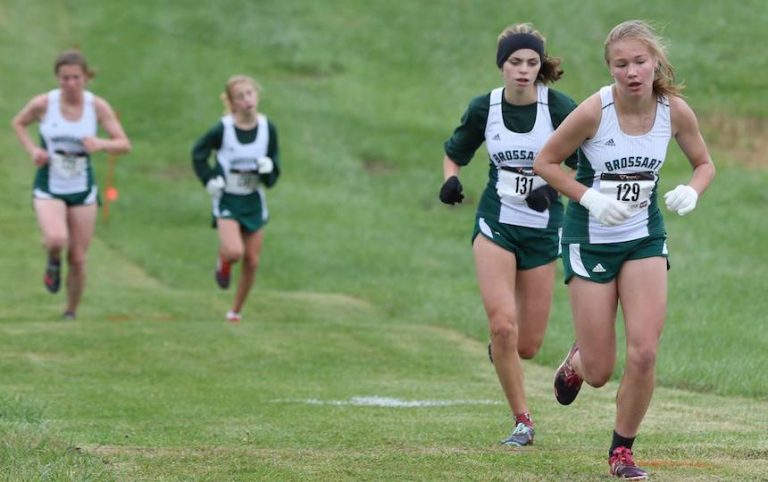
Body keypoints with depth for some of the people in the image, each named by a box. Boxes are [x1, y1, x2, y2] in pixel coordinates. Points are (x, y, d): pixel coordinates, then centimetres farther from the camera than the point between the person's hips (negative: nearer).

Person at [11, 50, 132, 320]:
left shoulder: (98, 107, -7)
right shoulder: (43, 104, -10)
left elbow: (125, 145, -5)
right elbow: (18, 123, 10)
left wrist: (101, 144, -26)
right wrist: (32, 150, -7)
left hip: (83, 189, 2)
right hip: (49, 188, -2)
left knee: (78, 259, 3)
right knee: (56, 239, -29)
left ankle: (71, 313, 25)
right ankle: (53, 261, 8)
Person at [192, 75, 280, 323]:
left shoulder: (267, 128, -6)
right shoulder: (223, 129, -15)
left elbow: (274, 164, 3)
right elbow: (198, 153, 2)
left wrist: (268, 169, -20)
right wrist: (209, 179, -11)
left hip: (254, 200, 4)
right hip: (227, 199, -4)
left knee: (252, 261, 5)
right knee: (234, 251, -25)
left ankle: (236, 311, 24)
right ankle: (223, 262, 14)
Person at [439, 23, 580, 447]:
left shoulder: (559, 107, -9)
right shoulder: (483, 108, -2)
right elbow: (454, 153, 14)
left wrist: (552, 189, -22)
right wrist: (450, 180, -8)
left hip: (542, 228, 0)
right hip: (496, 224, 0)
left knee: (527, 345, 2)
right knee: (502, 324, -19)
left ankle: (499, 350, 41)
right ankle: (522, 421, -4)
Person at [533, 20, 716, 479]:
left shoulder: (675, 110, -10)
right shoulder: (594, 111, -20)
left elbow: (705, 164, 6)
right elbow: (544, 161, -8)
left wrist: (691, 192, -16)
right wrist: (591, 199, -21)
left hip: (645, 238, 2)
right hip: (591, 239, -2)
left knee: (645, 352, -12)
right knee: (600, 372, 1)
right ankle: (576, 362, 40)